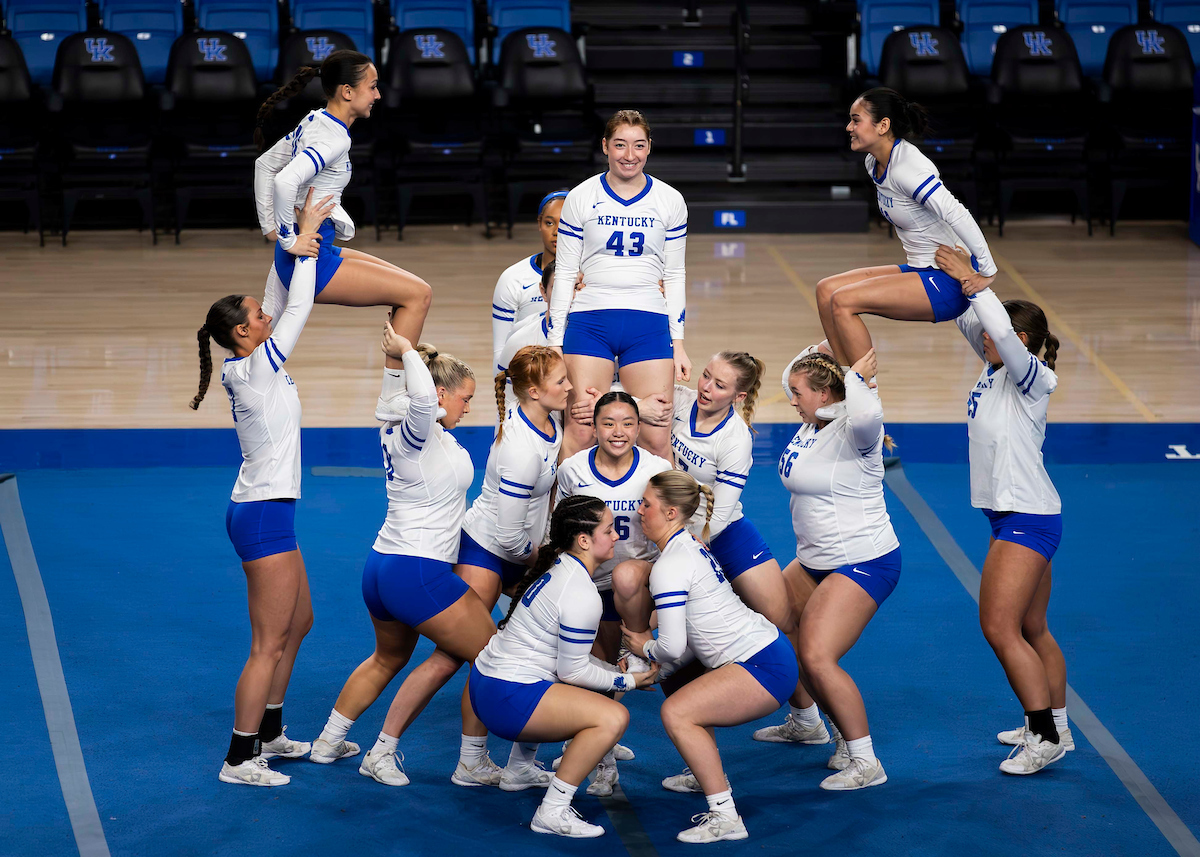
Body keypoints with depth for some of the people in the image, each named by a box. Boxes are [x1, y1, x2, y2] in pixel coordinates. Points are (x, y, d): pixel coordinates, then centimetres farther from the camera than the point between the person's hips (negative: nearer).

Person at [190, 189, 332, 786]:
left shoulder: (252, 369, 9)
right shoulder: (256, 368, -15)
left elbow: (288, 307, 16)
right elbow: (298, 309, -15)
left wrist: (301, 242, 11)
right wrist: (305, 243, -7)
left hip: (267, 511, 10)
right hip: (263, 513, -10)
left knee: (298, 623, 21)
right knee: (269, 643, -7)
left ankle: (269, 732, 31)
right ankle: (240, 759, -4)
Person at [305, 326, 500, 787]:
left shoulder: (395, 429, 9)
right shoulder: (418, 434, -18)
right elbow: (423, 398, -40)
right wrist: (408, 351, -27)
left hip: (383, 565, 10)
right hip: (418, 575, -10)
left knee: (388, 658, 33)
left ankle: (328, 741, 43)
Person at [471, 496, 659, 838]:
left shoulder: (558, 565, 9)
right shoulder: (582, 597, -19)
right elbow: (573, 672, -12)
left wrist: (617, 671, 14)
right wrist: (628, 681, 0)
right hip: (507, 701, -11)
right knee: (613, 717, -20)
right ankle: (552, 813, -16)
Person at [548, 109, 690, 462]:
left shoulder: (670, 201, 6)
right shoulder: (580, 198, 3)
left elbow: (674, 276, 11)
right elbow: (564, 273, 6)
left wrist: (678, 344, 7)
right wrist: (555, 343, 2)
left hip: (648, 324, 1)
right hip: (589, 321, -1)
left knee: (657, 438, -4)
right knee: (580, 433, -7)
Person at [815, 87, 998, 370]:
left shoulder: (906, 168, -23)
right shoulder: (874, 162, 7)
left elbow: (958, 215, -29)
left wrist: (987, 271, -27)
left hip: (946, 282, -10)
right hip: (920, 272, 10)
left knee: (843, 302, -19)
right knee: (826, 290, 4)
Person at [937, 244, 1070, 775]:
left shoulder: (1029, 376, -15)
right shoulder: (996, 369, 8)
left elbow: (1002, 329, -32)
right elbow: (971, 321, 16)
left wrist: (974, 283, -23)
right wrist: (962, 286, 1)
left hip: (1027, 519, -10)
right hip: (1012, 515, 10)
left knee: (999, 627, -12)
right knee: (1030, 630, 16)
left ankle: (1045, 736, -10)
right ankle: (1054, 727, 25)